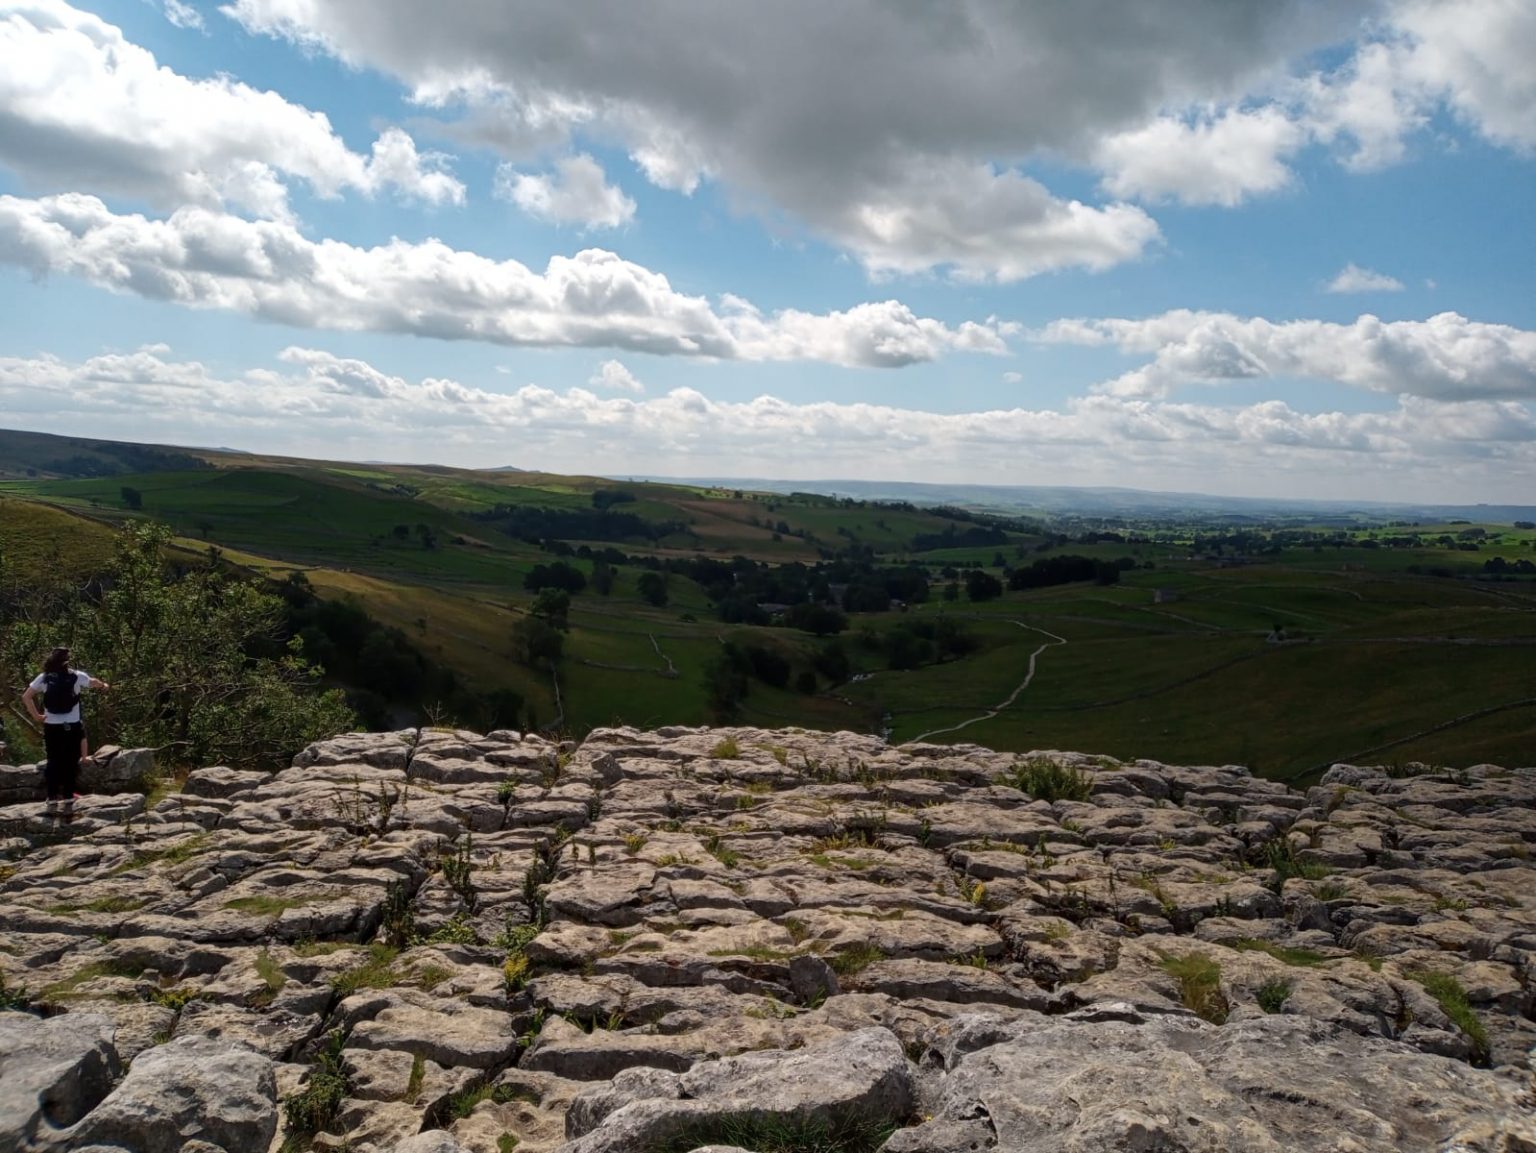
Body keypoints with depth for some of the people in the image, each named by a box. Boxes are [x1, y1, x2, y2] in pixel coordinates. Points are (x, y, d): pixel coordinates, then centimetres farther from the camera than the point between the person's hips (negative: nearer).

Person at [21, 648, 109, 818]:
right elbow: (93, 682, 18)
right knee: (70, 764, 5)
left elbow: (26, 697, -4)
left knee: (53, 764, 9)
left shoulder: (44, 678, 0)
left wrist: (36, 715, 2)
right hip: (72, 727, -2)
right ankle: (68, 803, 6)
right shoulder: (76, 676, -2)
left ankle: (52, 803, 9)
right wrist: (104, 685, 39)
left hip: (51, 727, 2)